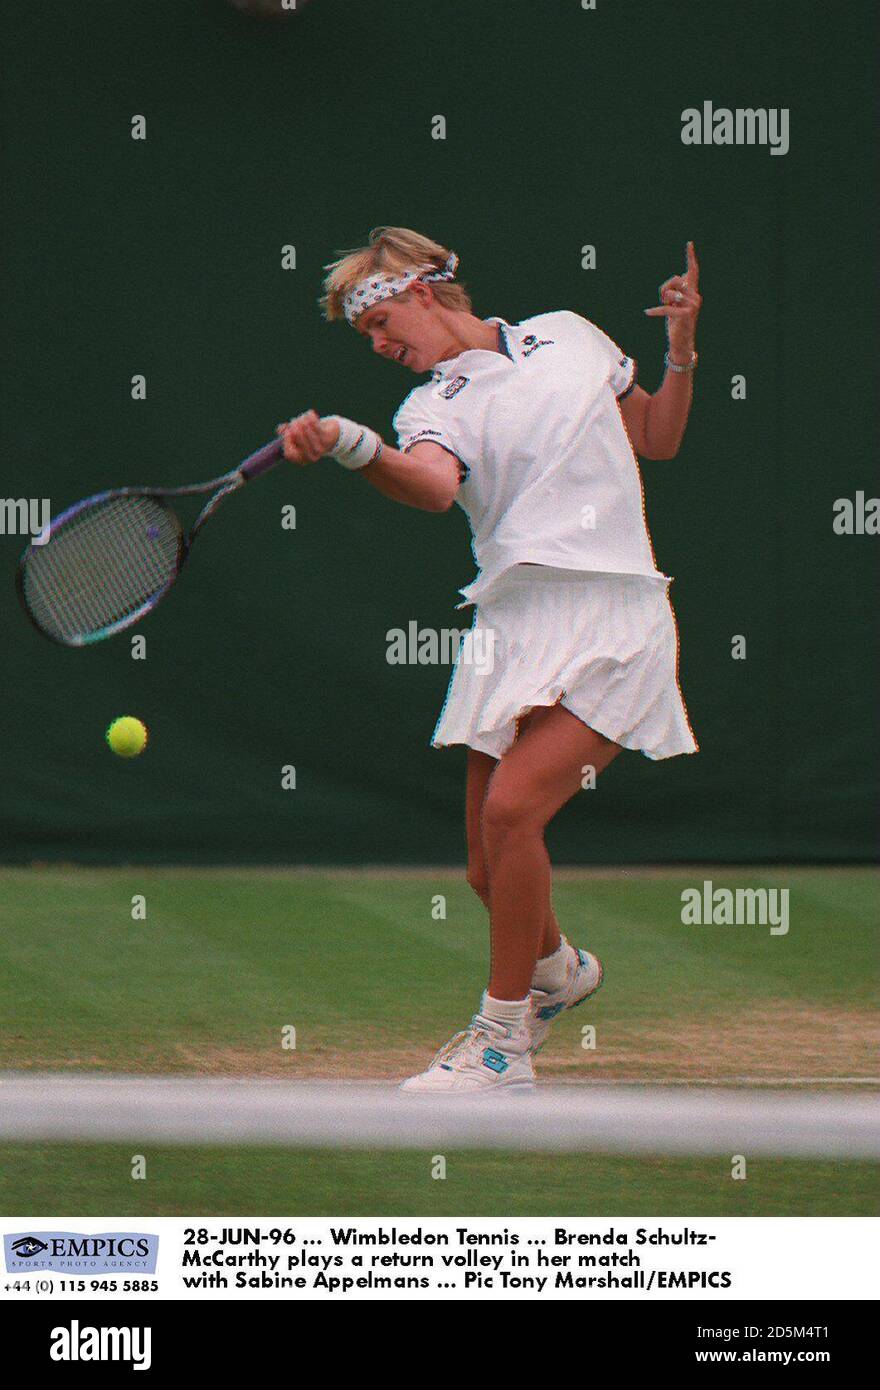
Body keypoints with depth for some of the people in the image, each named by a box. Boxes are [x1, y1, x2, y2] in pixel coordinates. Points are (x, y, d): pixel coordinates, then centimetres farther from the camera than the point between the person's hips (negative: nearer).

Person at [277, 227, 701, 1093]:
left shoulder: (567, 335, 11)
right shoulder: (434, 406, 7)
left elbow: (658, 438, 23)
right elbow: (432, 485, -19)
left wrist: (681, 348, 7)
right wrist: (351, 447, -39)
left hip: (613, 621, -3)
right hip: (513, 625, 3)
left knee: (512, 808, -23)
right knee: (489, 873, 3)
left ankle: (501, 1043, -12)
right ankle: (558, 968, 38)